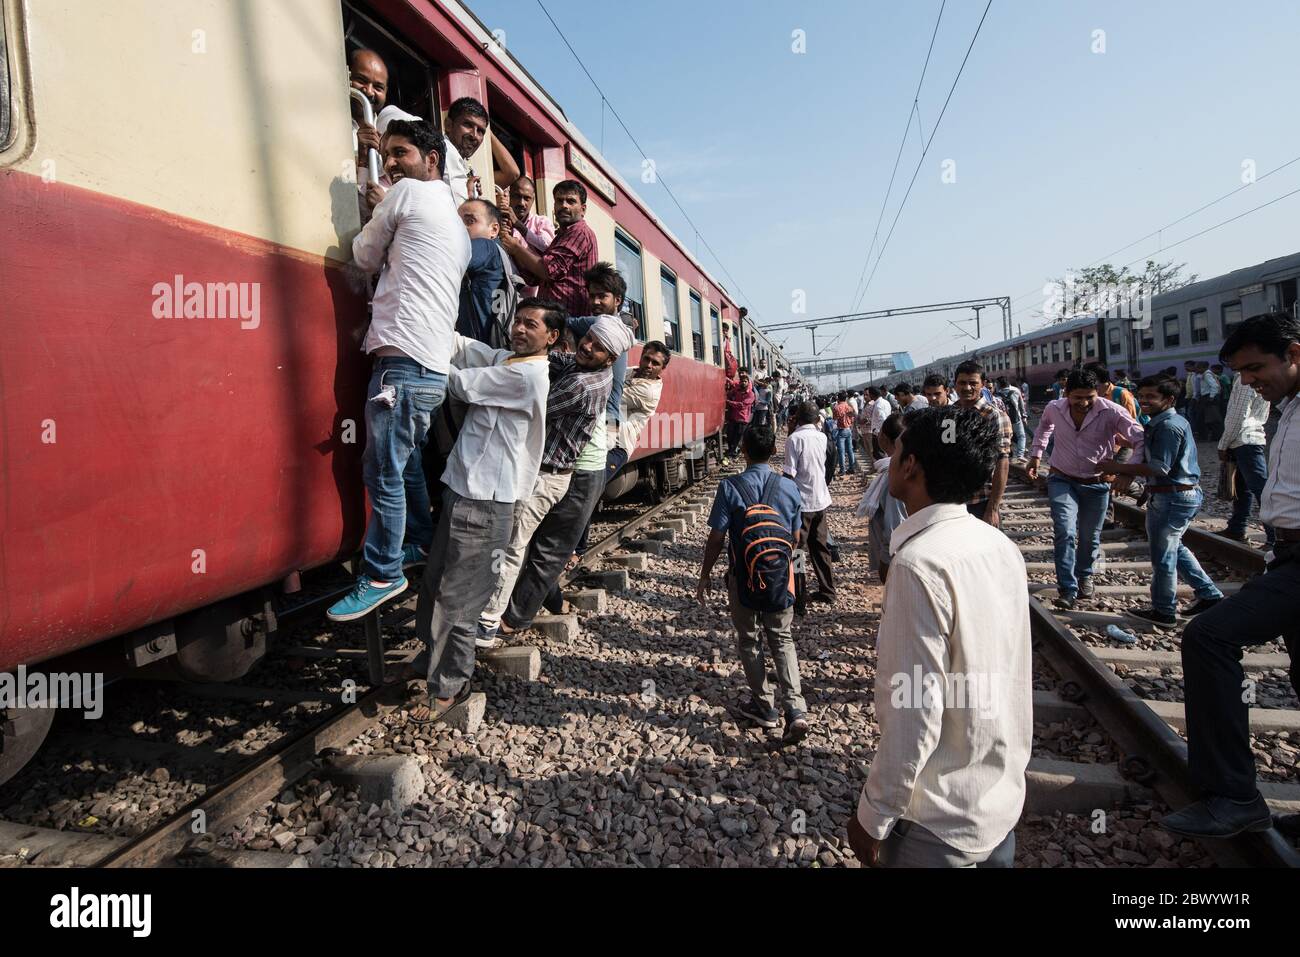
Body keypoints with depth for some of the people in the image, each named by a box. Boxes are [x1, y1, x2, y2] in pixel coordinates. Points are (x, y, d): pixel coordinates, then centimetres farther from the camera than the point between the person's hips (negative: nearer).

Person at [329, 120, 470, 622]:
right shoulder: (456, 222, 24)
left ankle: (381, 576, 3)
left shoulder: (407, 193, 0)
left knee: (384, 473, -5)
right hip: (433, 364, 10)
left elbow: (365, 257, 9)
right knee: (406, 464, 21)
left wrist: (374, 227, 27)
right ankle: (425, 543, 33)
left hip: (403, 359, -9)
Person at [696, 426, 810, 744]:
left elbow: (716, 537, -12)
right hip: (780, 575, 3)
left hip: (743, 577, -2)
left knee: (750, 641, 16)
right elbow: (795, 538, 4)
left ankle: (764, 706, 27)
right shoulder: (790, 488, -5)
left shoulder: (730, 487, -14)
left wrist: (705, 575, 0)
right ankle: (795, 708, 4)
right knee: (782, 639, 17)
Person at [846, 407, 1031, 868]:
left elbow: (916, 713, -26)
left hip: (940, 821, -7)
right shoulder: (1001, 546, -2)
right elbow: (1005, 674, 7)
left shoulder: (920, 563, -28)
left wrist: (873, 816, -14)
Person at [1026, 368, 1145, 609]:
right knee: (1065, 533, -14)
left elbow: (1141, 441, -20)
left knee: (1090, 537, 14)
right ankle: (1067, 589, -9)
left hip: (1096, 483, 0)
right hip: (1062, 481, 0)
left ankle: (1084, 576, 40)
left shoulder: (1112, 412, -20)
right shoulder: (1054, 408, -10)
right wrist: (1036, 455, 10)